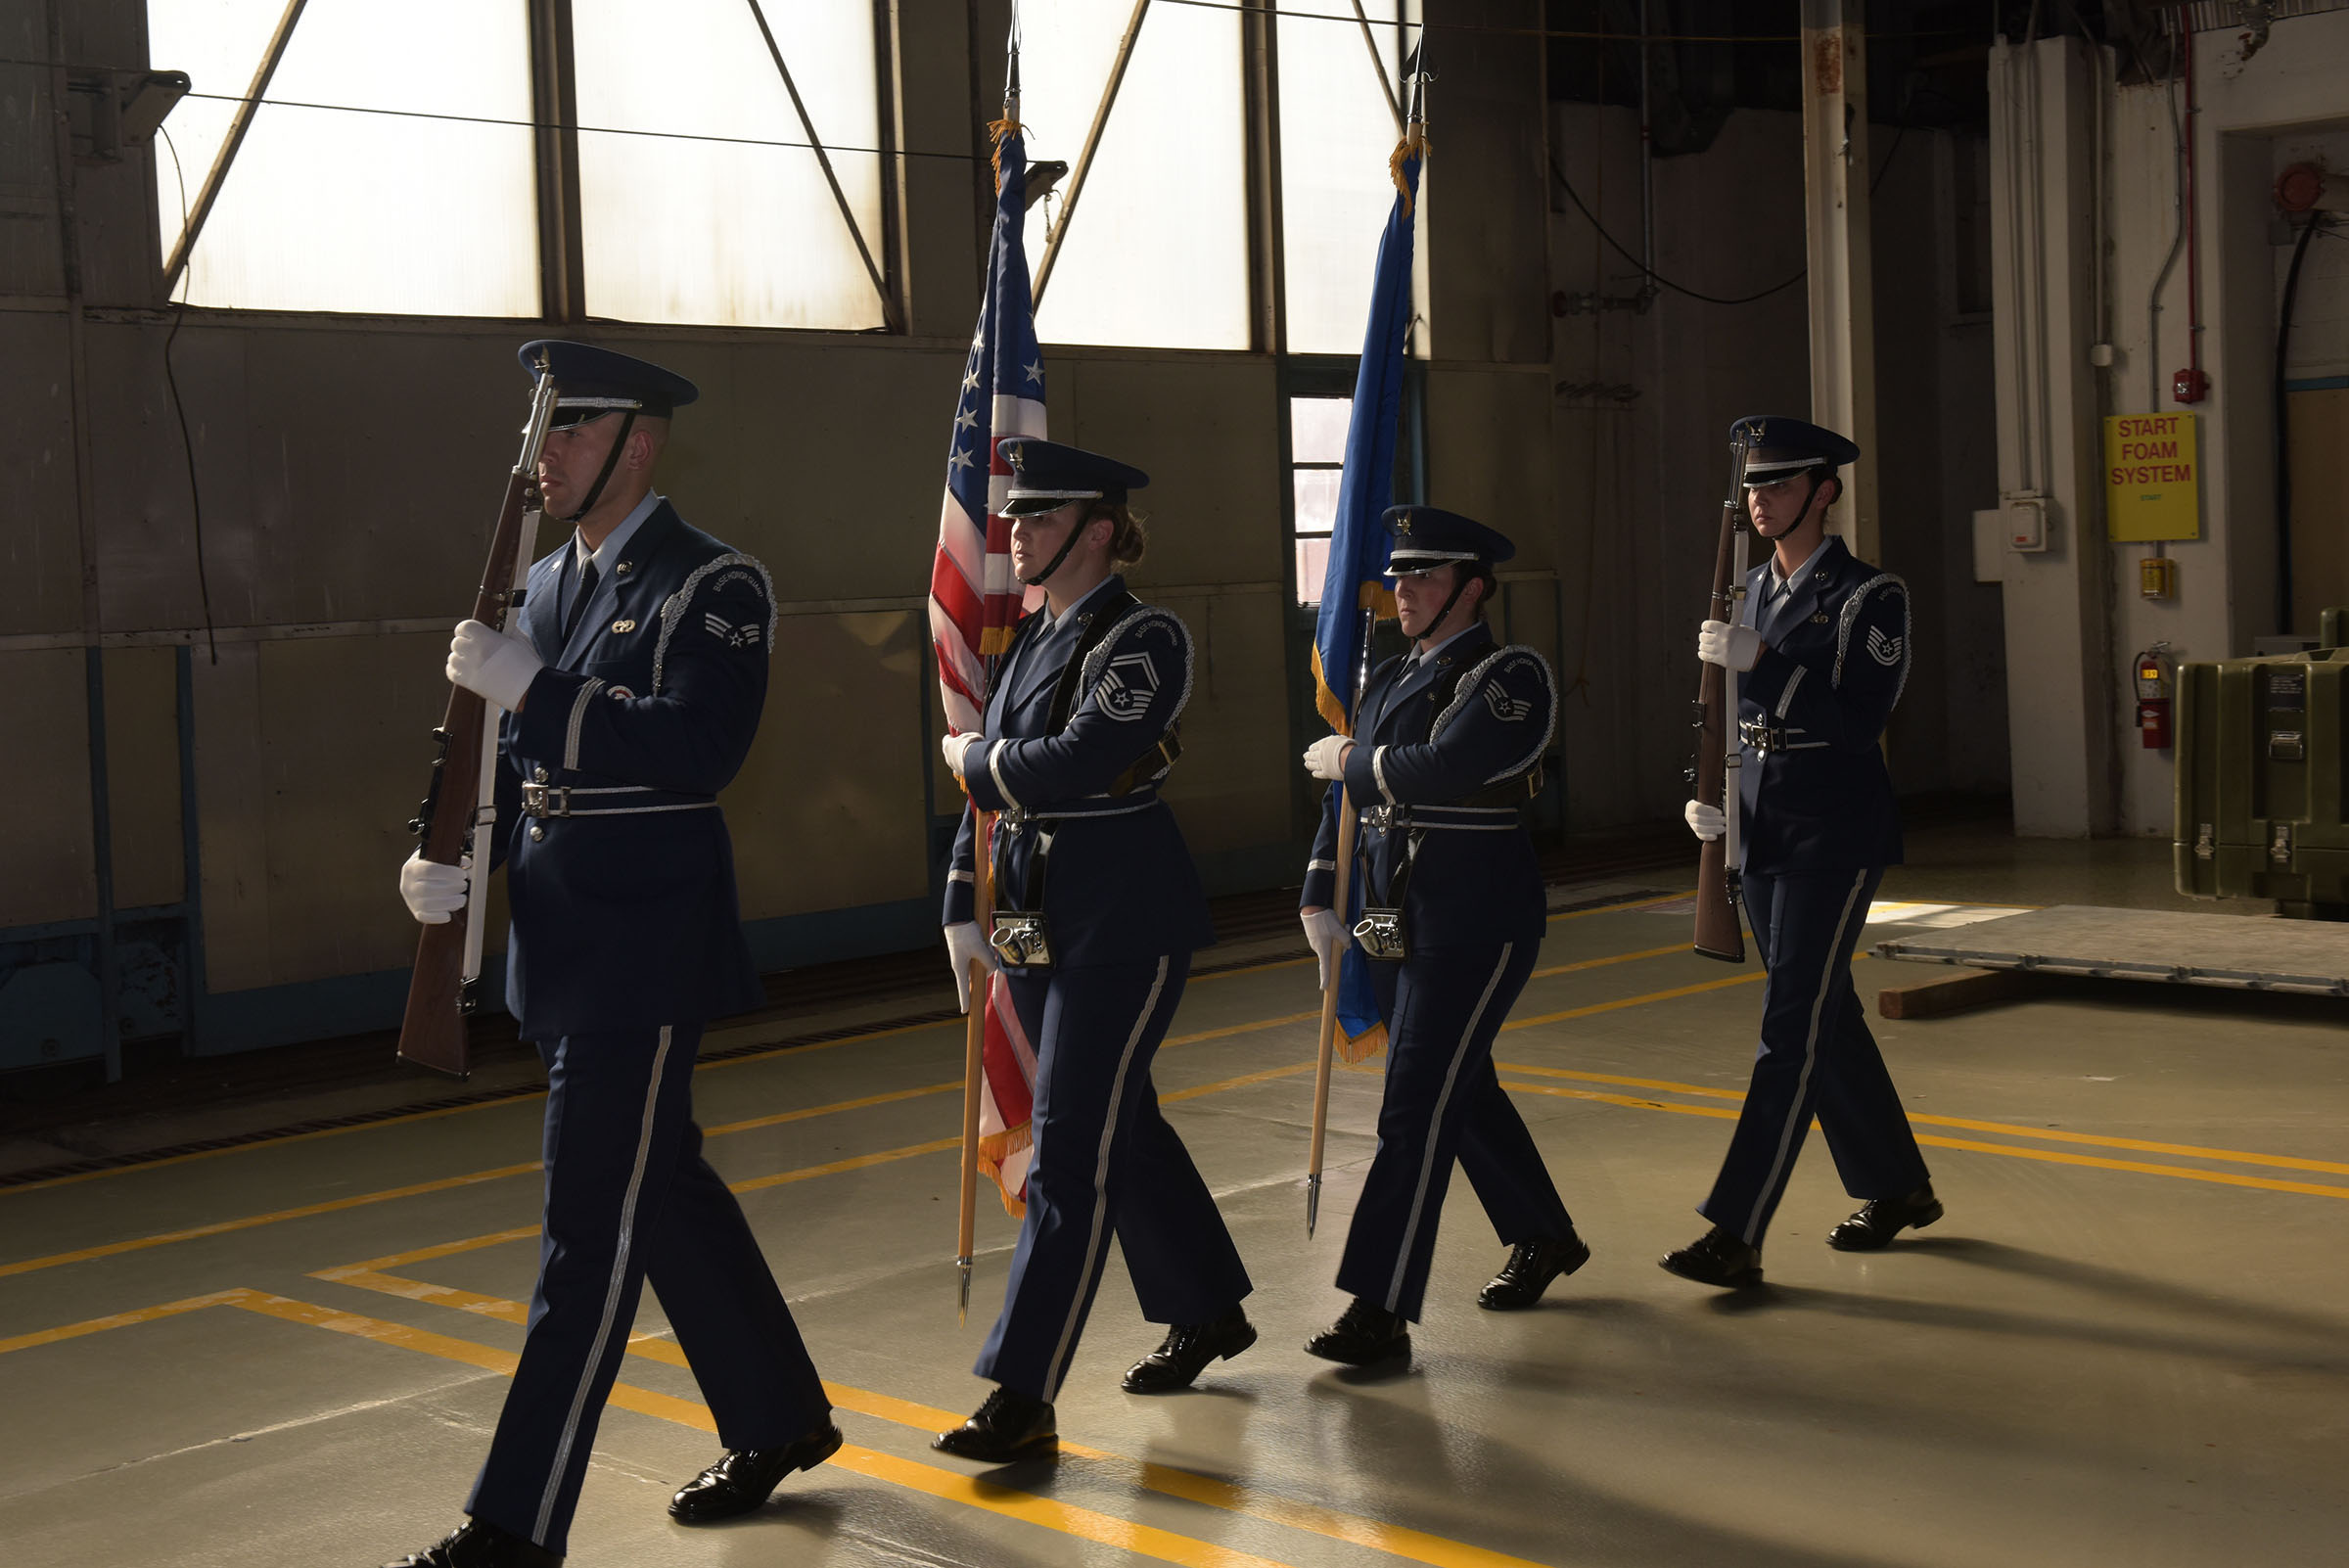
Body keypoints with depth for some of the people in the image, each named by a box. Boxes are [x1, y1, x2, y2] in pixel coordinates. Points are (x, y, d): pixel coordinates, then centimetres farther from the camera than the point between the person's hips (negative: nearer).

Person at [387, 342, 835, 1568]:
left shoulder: (712, 586, -10)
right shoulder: (548, 585, 14)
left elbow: (695, 752, -23)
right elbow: (517, 760, 17)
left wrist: (530, 690, -24)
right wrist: (456, 862, 0)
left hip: (645, 949, -8)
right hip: (562, 946, 9)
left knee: (592, 1229, -6)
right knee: (664, 1191, 17)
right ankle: (781, 1418, 34)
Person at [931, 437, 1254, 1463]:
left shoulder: (1142, 638, -14)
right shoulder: (1032, 641, 11)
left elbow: (1074, 764, -27)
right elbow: (992, 790, 15)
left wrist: (971, 756, -10)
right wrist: (965, 911, 11)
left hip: (1124, 924, -9)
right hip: (1038, 919, 9)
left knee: (1072, 1148, -8)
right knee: (1122, 1123, 18)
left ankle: (1023, 1398, -6)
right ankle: (1209, 1313, 36)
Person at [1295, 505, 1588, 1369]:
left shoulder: (1511, 677, -11)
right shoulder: (1390, 682, 12)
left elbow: (1441, 770, -26)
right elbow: (1347, 797, 12)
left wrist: (1349, 760, -11)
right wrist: (1320, 905, 6)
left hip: (1479, 914, -8)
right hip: (1396, 911, 8)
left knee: (1417, 1102, -10)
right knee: (1462, 1087, 19)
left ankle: (1380, 1311, -8)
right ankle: (1545, 1238, 39)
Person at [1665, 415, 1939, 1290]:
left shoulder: (1870, 596, -9)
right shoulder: (1749, 593, 12)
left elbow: (1858, 721, -20)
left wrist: (1762, 660, -23)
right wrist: (1706, 795, 7)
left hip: (1836, 831, -8)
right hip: (1761, 825, 8)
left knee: (1793, 1024, -10)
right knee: (1825, 1016, 14)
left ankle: (1736, 1234, -12)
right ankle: (1897, 1187, 30)